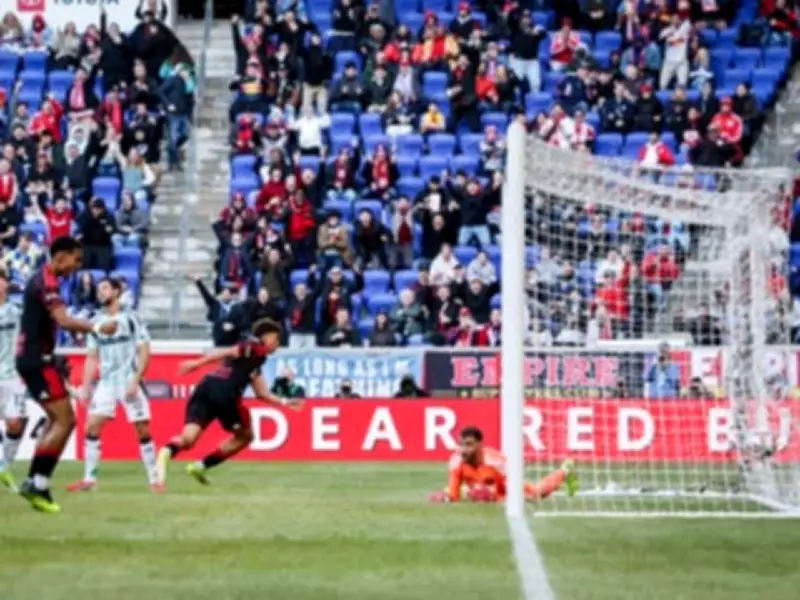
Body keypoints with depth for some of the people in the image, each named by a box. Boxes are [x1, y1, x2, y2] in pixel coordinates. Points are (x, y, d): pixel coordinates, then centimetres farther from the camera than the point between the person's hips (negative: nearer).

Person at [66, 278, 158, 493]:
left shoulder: (131, 318, -4)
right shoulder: (96, 322, 10)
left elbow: (145, 352, -6)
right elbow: (92, 358, 14)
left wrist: (135, 381, -16)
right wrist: (85, 386, 6)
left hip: (130, 382, -4)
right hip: (106, 382, 4)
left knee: (143, 431, -3)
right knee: (92, 427, -7)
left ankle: (154, 479, 6)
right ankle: (89, 479, -3)